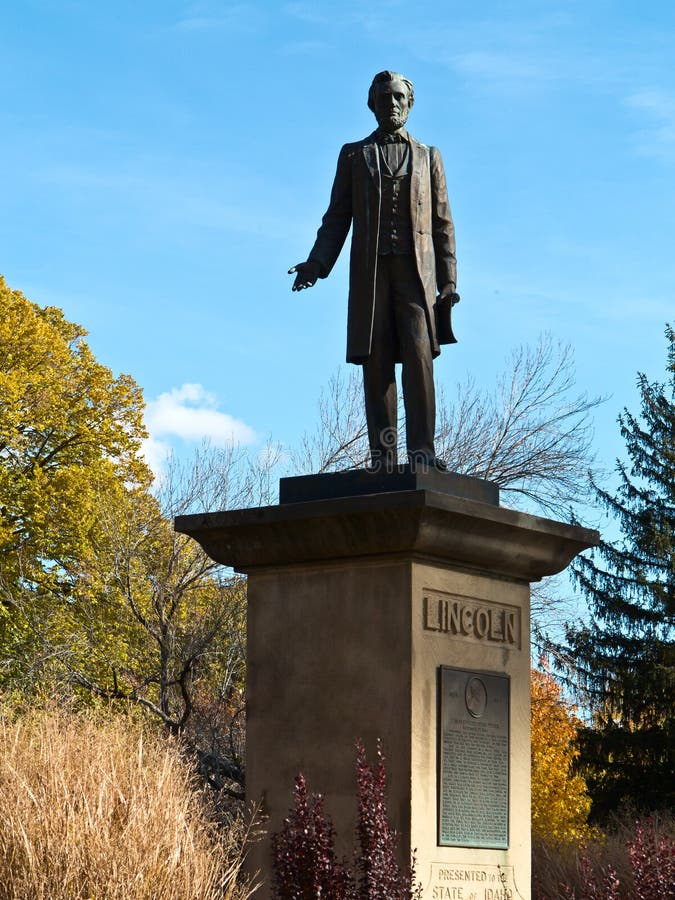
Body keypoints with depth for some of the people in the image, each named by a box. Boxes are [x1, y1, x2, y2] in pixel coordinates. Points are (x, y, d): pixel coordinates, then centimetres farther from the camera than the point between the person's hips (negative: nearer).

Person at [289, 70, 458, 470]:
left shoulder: (428, 157, 19)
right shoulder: (354, 155, 18)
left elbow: (442, 224, 13)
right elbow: (337, 218, 11)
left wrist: (448, 281, 2)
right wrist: (317, 262, -6)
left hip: (415, 271, -1)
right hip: (369, 271, 1)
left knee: (418, 354, -16)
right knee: (376, 361, -4)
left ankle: (422, 452, -20)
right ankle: (383, 458, -6)